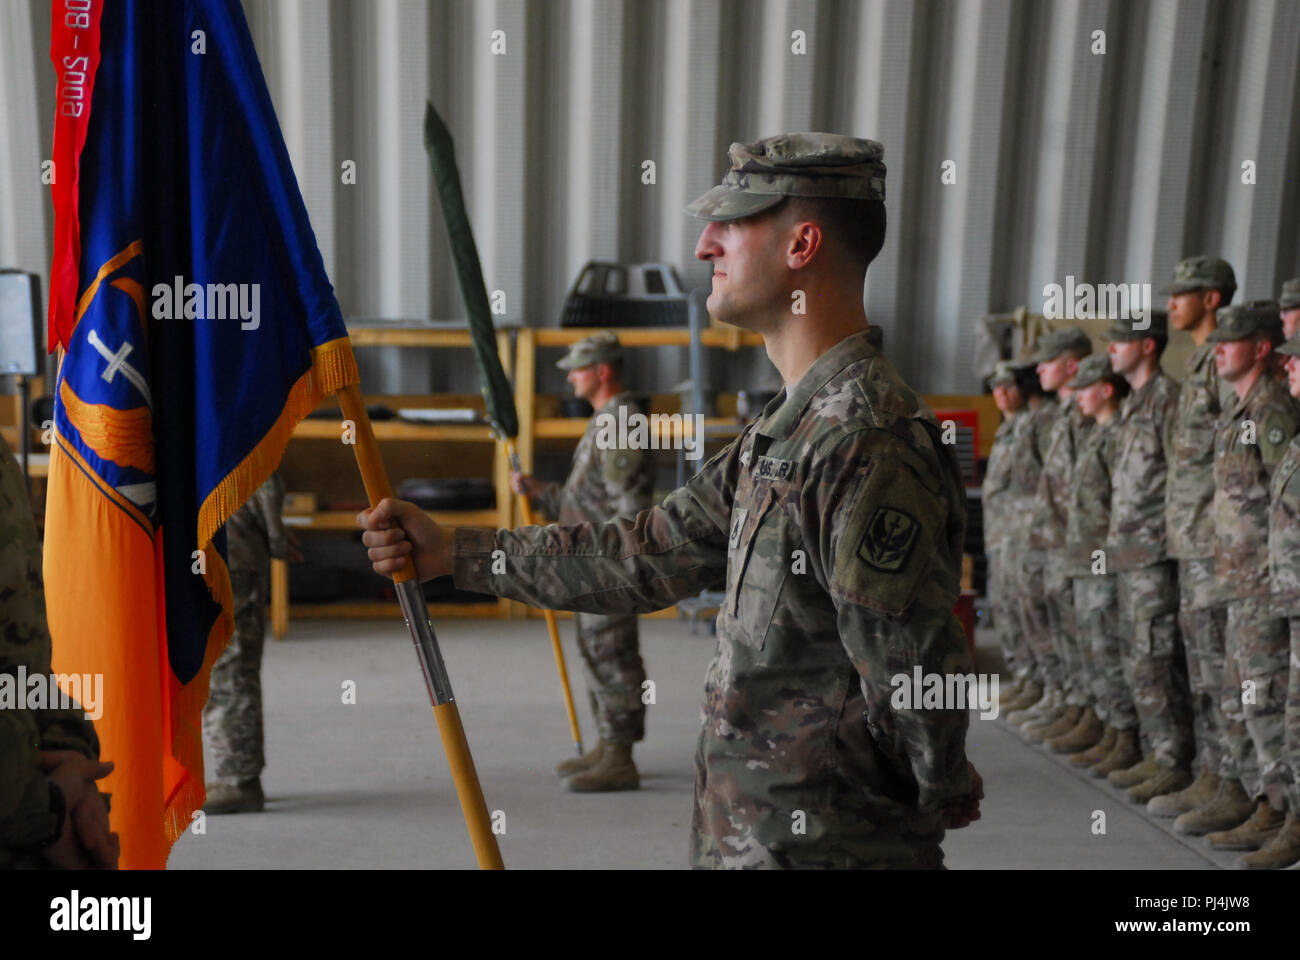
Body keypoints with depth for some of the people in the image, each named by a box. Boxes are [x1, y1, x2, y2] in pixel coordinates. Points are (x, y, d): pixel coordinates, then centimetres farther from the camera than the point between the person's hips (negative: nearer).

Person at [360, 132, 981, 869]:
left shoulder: (868, 444, -24)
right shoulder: (790, 428, 7)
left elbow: (911, 679, -22)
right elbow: (650, 556, 9)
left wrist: (937, 795, -2)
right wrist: (453, 552, 8)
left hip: (824, 844, -8)